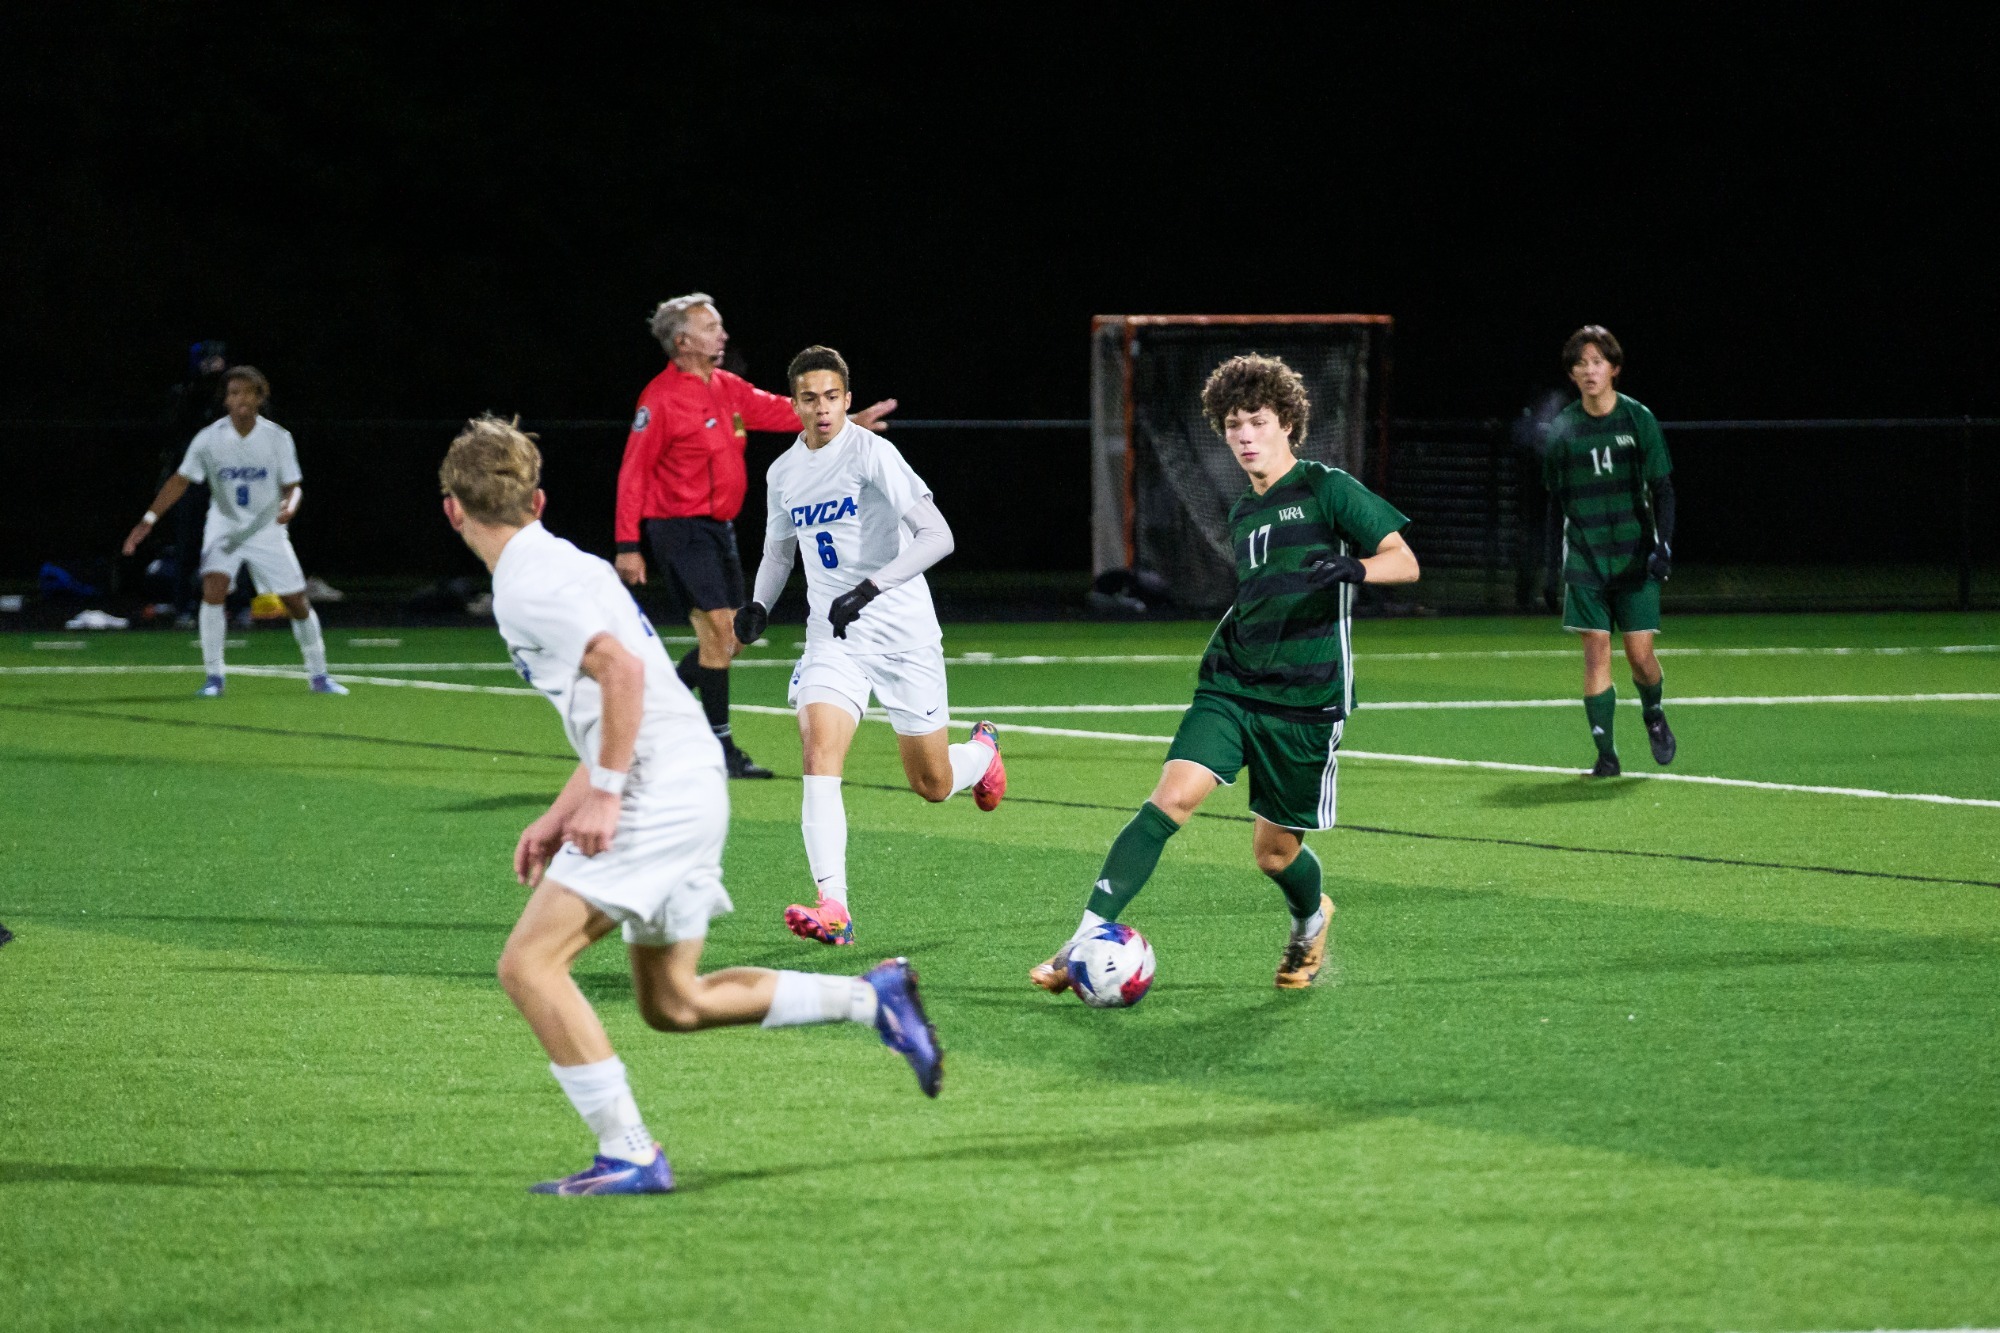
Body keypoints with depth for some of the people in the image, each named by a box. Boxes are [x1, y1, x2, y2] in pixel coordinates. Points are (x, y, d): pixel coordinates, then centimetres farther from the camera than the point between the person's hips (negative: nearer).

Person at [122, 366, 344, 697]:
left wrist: (289, 505, -28)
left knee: (298, 602, 0)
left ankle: (318, 675, 19)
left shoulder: (278, 438, -9)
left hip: (267, 531, 1)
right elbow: (181, 481, -4)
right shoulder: (208, 439, -10)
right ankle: (213, 676, -14)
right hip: (224, 530, -1)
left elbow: (292, 486, -4)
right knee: (213, 590, -23)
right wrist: (149, 520, -12)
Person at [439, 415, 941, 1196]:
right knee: (673, 1004, 18)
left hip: (657, 799, -10)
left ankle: (629, 1155, -13)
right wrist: (561, 816, 22)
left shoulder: (528, 586, -11)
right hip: (689, 790, 10)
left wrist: (605, 793, -22)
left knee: (529, 963, -11)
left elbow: (623, 670, -23)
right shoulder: (562, 565, 20)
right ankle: (873, 998, 16)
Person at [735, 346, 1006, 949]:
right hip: (833, 635, 4)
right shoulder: (783, 473, 6)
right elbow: (779, 549, 24)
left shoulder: (871, 453, -13)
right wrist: (759, 605, 4)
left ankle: (982, 752, 45)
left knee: (934, 785, 7)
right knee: (819, 748, -22)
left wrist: (870, 589, -29)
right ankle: (832, 906, -28)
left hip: (902, 629, -4)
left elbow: (937, 537, -20)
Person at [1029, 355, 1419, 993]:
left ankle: (1311, 919, 40)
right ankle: (1087, 943, -22)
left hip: (1306, 700, -4)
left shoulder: (1326, 489, -4)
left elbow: (1405, 562, -11)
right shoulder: (1243, 513, 15)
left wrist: (1352, 567, -29)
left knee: (1275, 850, 4)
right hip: (1233, 687, 4)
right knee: (1172, 796, -17)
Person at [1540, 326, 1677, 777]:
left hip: (1635, 556, -1)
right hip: (1584, 558, 1)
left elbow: (1662, 489, 0)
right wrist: (1552, 566, 9)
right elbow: (1557, 503, 11)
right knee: (1596, 651, -7)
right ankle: (1606, 753, -2)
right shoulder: (1562, 429, 4)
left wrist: (1662, 546, -12)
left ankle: (1653, 713, 28)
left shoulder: (1639, 419, -1)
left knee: (1640, 653, -4)